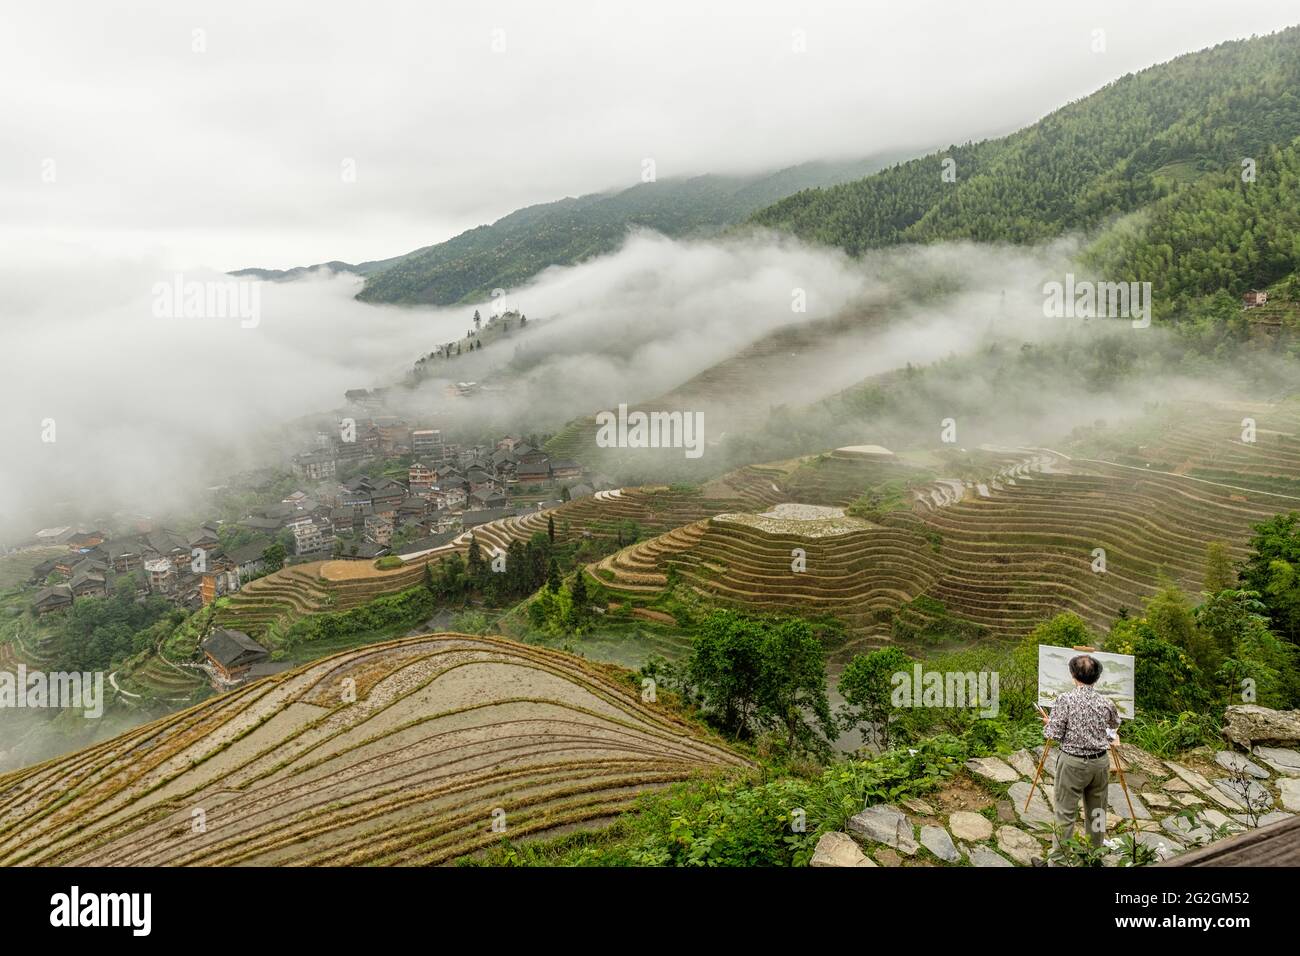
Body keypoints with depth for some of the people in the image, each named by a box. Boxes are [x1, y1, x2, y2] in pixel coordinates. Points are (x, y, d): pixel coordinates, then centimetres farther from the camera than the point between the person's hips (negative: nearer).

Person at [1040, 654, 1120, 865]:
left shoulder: (1065, 700, -16)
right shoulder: (1106, 703, -5)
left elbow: (1054, 734, -15)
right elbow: (1115, 726, 16)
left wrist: (1048, 724, 6)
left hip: (1072, 763, -4)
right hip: (1100, 762, 4)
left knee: (1066, 813, 3)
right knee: (1097, 812, 17)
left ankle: (1058, 860, 9)